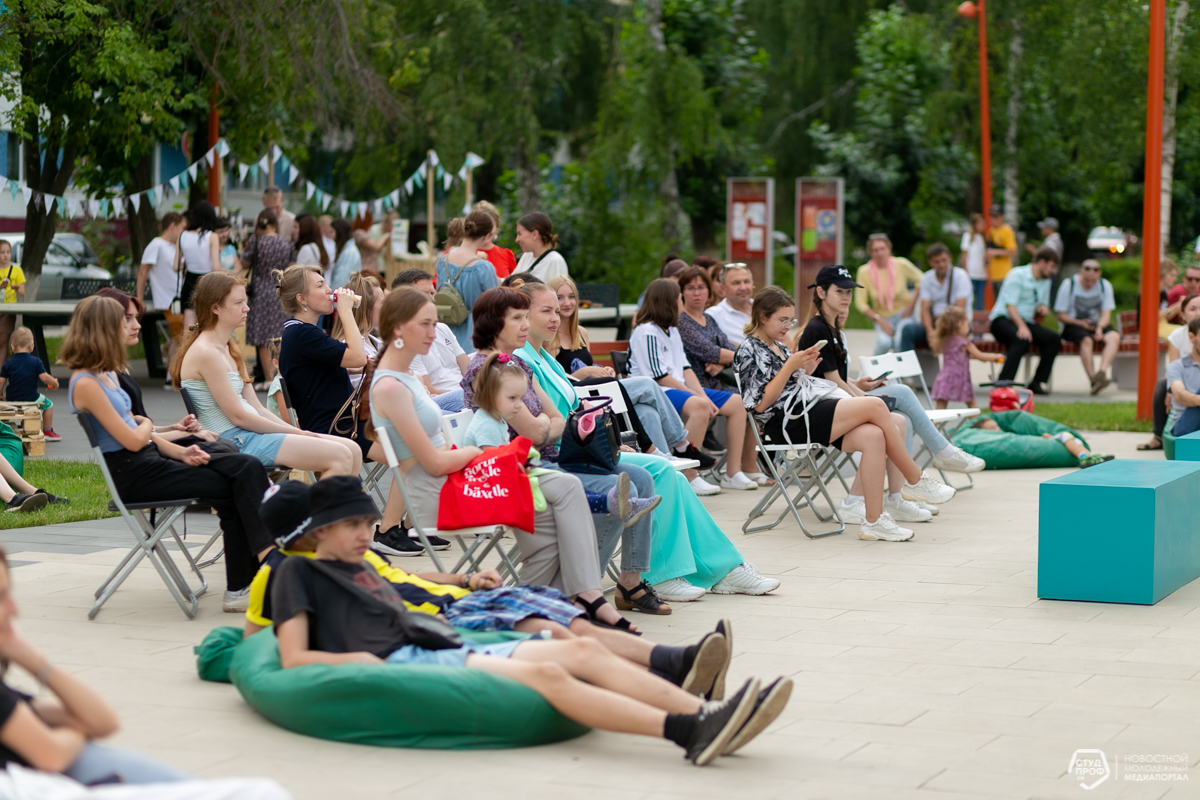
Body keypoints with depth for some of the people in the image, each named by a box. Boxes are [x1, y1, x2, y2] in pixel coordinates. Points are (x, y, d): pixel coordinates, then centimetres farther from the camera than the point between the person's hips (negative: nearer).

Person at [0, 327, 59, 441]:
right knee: (48, 404, 20)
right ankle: (47, 432, 23)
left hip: (11, 400, 3)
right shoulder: (36, 362, -8)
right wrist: (55, 383, 7)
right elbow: (45, 378, -12)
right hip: (31, 399, -3)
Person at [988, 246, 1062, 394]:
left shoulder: (1045, 281, 21)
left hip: (1026, 322, 7)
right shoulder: (1017, 275, -5)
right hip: (1003, 320, -7)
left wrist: (1044, 308, 4)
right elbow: (1010, 305, -15)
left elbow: (1044, 305, 31)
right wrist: (1022, 326, -30)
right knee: (1022, 340, -38)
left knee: (1054, 338, -19)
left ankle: (1038, 382, -19)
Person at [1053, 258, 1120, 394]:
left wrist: (1099, 328, -22)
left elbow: (1106, 314, -1)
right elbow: (1061, 315, -4)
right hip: (1073, 326, -3)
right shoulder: (1068, 285, -4)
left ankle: (1102, 372, -47)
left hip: (1097, 325, 3)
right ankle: (1093, 380, -40)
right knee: (1086, 340, -36)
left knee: (1114, 337, -29)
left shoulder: (1105, 286, 5)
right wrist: (1080, 323, -19)